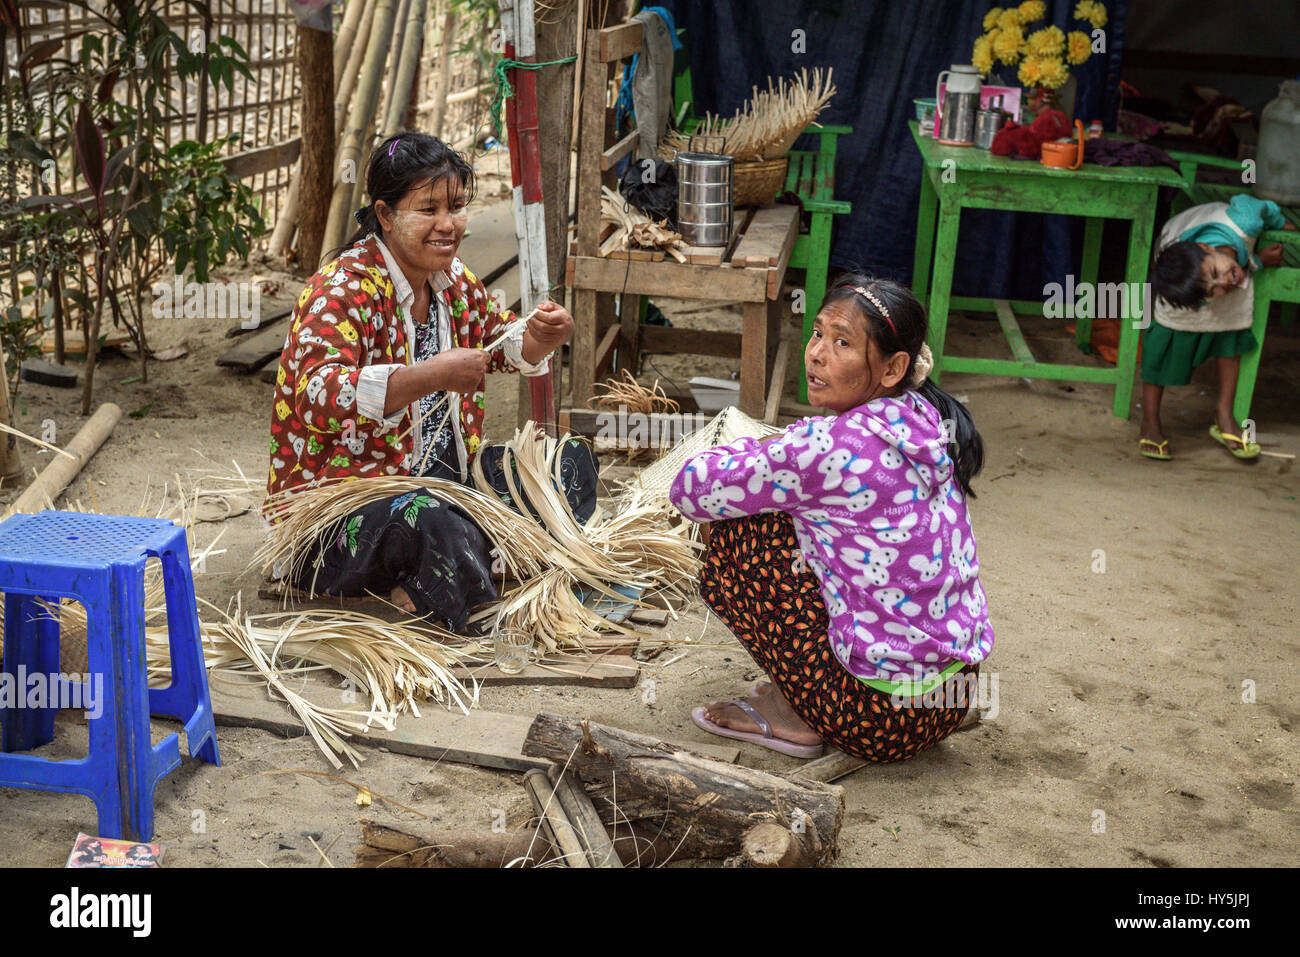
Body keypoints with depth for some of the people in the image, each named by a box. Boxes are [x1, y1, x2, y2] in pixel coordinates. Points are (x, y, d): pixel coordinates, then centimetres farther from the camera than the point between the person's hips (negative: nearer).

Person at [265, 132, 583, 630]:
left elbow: (502, 344, 20)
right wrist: (430, 376, -44)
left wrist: (540, 336, -5)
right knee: (429, 524, -40)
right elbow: (318, 398, -33)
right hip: (337, 508, -9)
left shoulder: (450, 278, 7)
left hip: (441, 479, 9)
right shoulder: (341, 290, -18)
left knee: (570, 466, 5)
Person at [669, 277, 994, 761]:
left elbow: (692, 489, -11)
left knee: (736, 538, -5)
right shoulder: (924, 421, 2)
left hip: (886, 720, -8)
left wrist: (756, 448, 5)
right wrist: (778, 449, 9)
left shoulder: (829, 449, -22)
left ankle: (791, 718, 5)